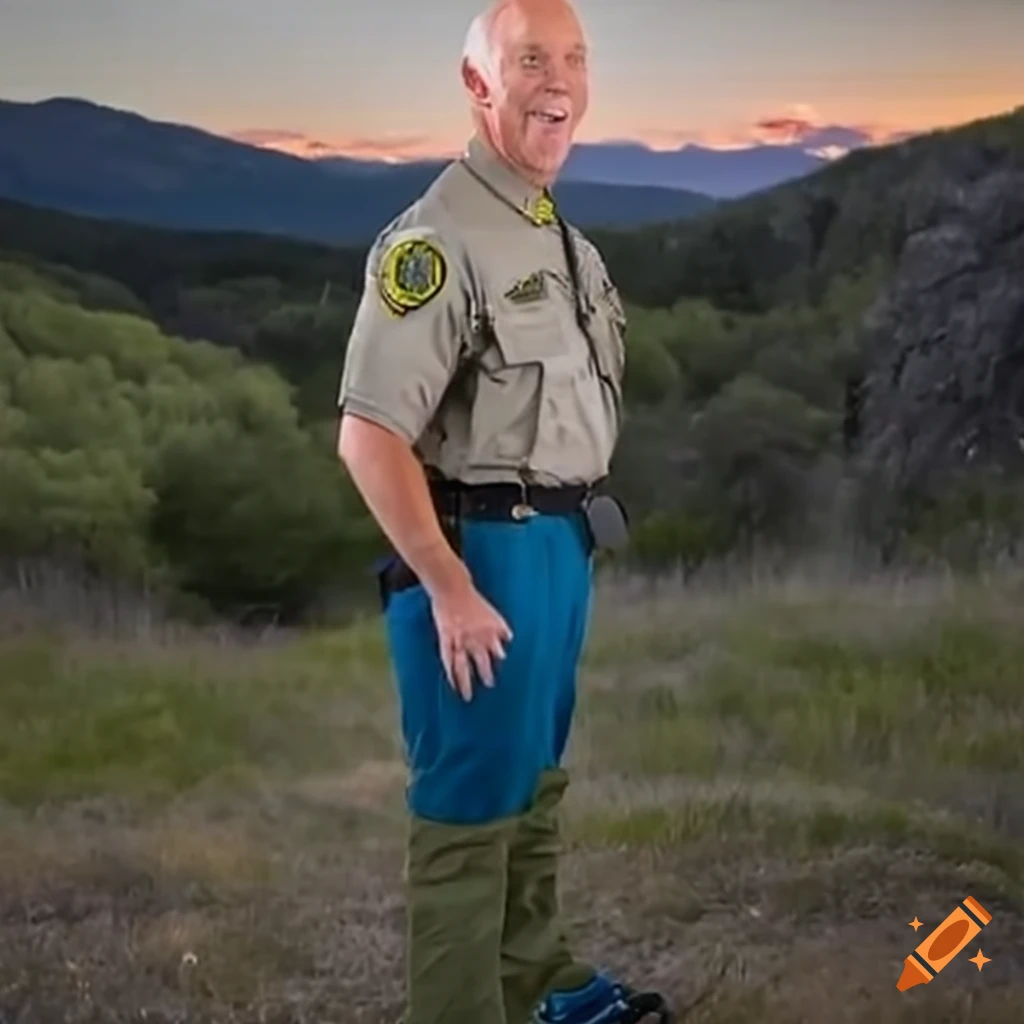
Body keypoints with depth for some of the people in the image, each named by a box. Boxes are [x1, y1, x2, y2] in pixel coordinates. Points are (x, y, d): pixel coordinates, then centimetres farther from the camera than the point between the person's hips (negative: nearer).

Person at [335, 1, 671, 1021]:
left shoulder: (559, 237, 13)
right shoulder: (436, 240, -18)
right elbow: (368, 436, -23)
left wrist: (564, 542, 18)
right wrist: (450, 590, -21)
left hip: (557, 545, 9)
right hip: (480, 553, -9)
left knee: (535, 782, 21)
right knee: (470, 804, 1)